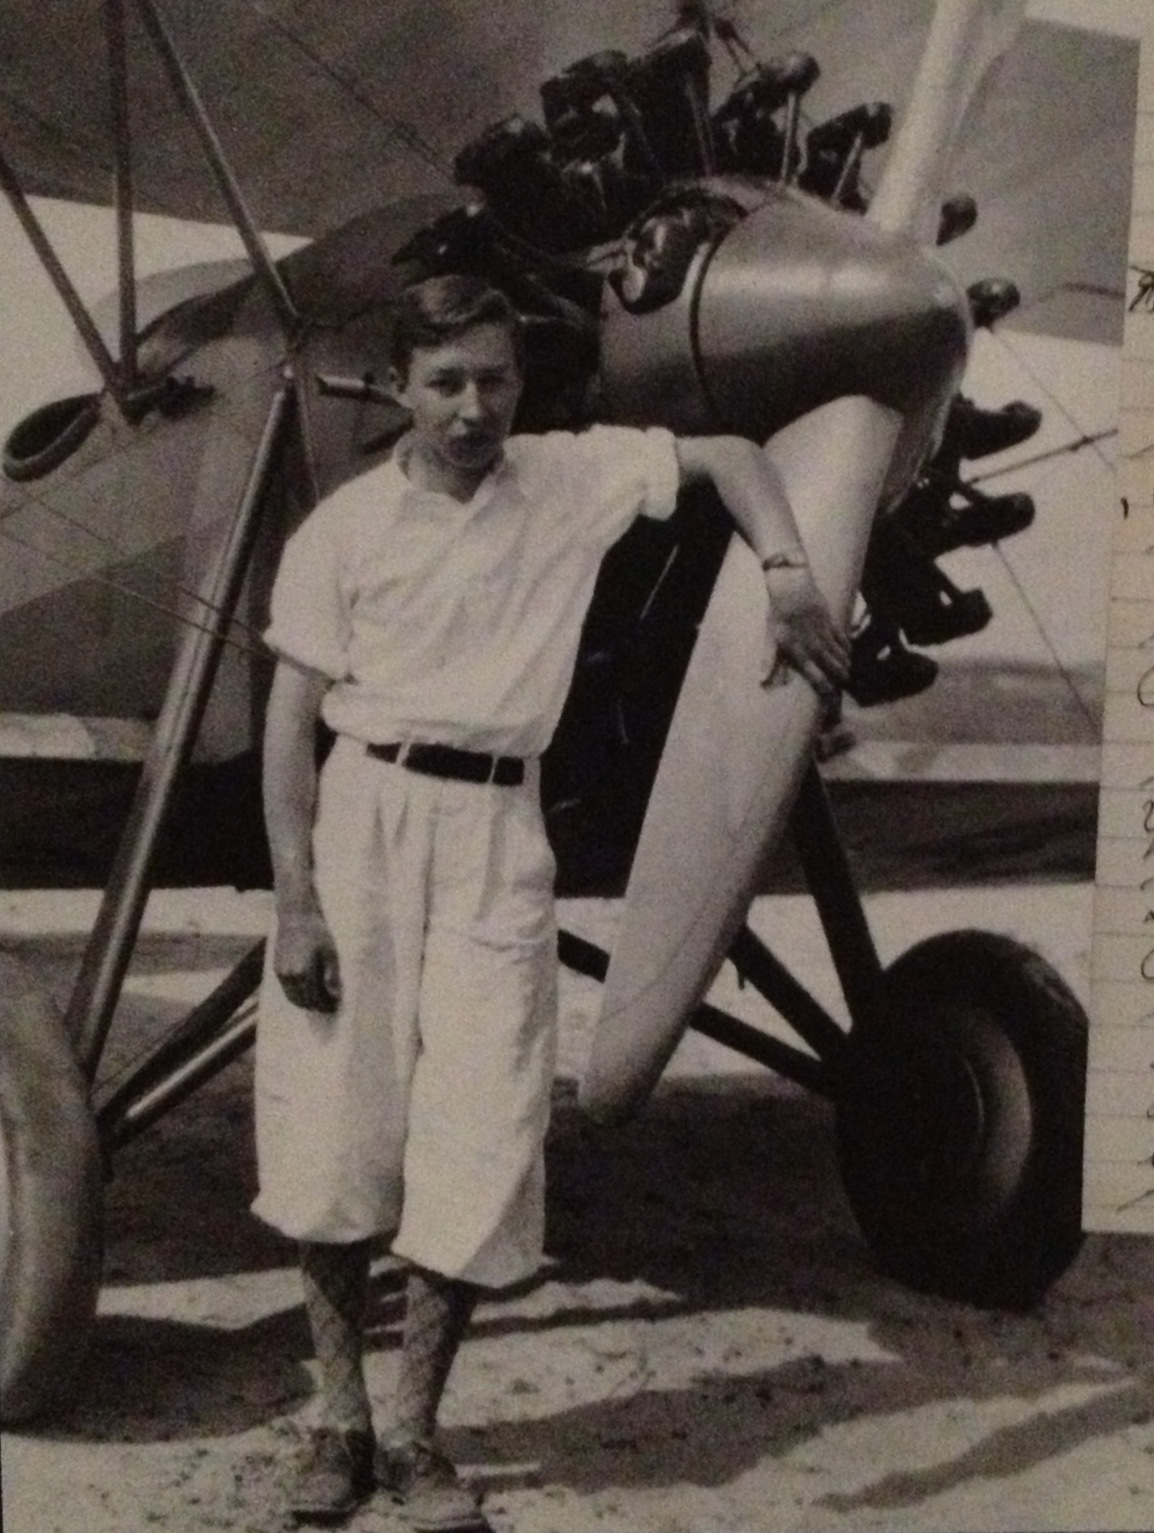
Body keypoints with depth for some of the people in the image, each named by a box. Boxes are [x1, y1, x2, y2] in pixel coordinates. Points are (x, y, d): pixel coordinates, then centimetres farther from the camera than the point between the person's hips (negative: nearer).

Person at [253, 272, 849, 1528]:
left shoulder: (574, 479, 4)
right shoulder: (344, 528, -1)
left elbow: (730, 457, 13)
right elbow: (292, 724, -1)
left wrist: (785, 573, -6)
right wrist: (294, 903, -8)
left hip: (498, 831, 1)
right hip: (362, 814, -1)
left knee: (480, 1149, -2)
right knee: (331, 1136, 2)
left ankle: (415, 1432, 15)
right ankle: (339, 1419, 21)